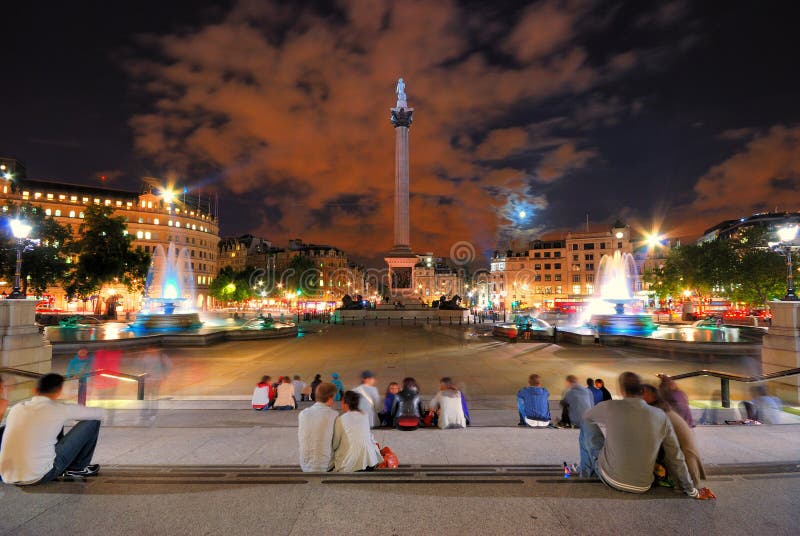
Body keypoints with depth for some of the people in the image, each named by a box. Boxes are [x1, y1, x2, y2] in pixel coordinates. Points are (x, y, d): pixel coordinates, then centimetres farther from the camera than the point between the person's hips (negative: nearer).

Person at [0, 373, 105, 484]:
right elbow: (100, 413, 1)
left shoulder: (16, 408, 7)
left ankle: (61, 469, 32)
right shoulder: (60, 409, -9)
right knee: (92, 421, 0)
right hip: (39, 477, -7)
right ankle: (76, 469, 14)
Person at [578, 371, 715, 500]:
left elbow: (587, 417, 5)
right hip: (641, 488, 4)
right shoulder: (660, 416, -9)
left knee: (587, 425, 15)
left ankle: (586, 474, 28)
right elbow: (675, 457, -2)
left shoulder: (610, 407, -17)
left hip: (610, 479, -4)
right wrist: (693, 492, 12)